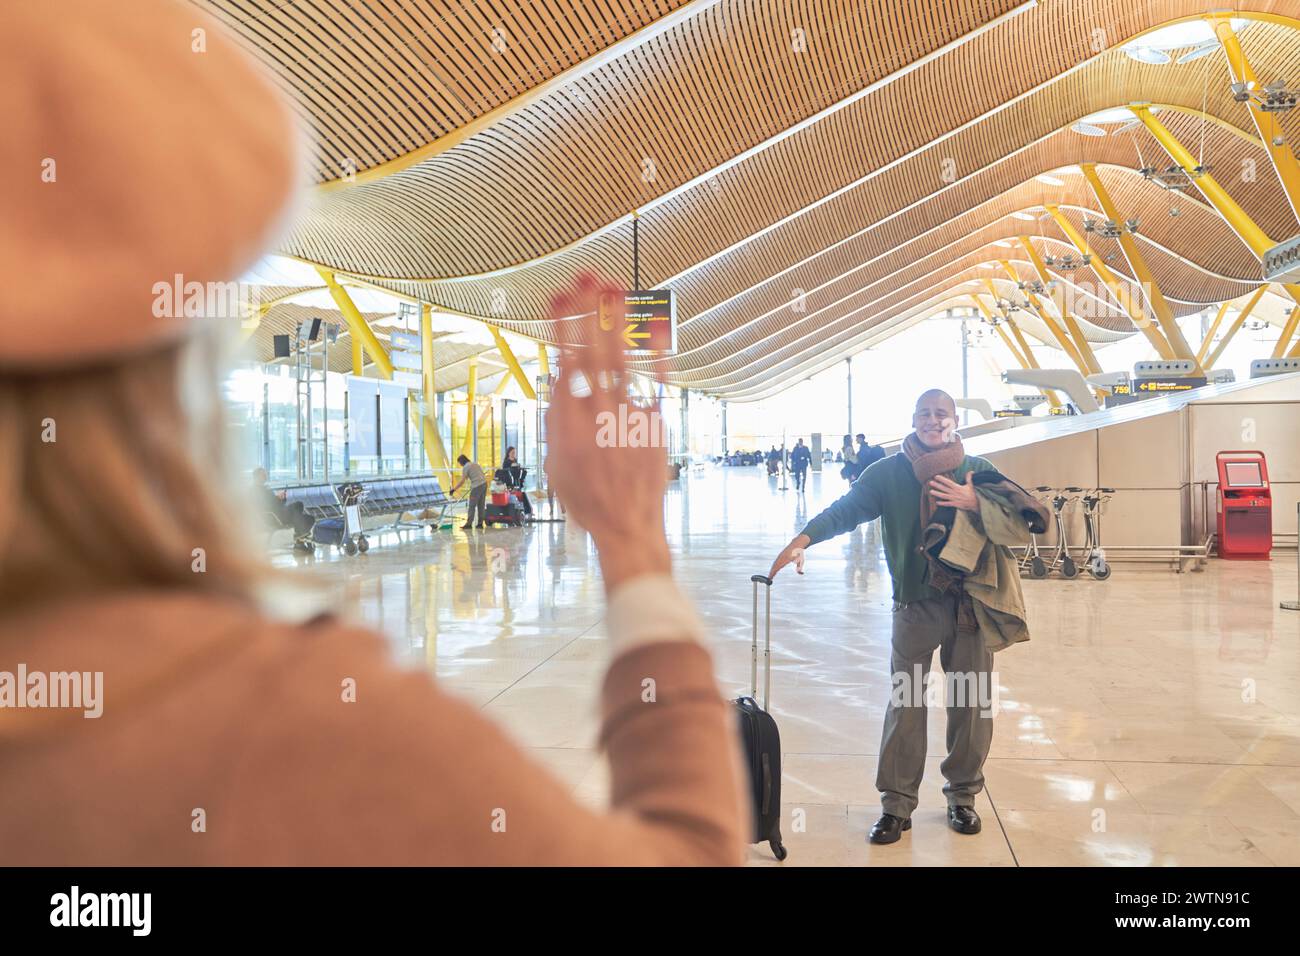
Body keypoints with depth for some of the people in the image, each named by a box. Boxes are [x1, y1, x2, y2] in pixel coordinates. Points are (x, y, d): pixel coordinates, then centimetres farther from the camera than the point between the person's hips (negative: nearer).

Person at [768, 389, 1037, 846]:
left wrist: (976, 504, -16)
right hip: (915, 602, -1)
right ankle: (896, 804, 12)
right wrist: (803, 539, -29)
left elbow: (1023, 520, 1)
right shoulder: (888, 472, -1)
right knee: (905, 704, 1)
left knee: (971, 704, 10)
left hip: (971, 600, 2)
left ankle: (963, 796, 28)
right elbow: (846, 508, -12)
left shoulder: (978, 470, 4)